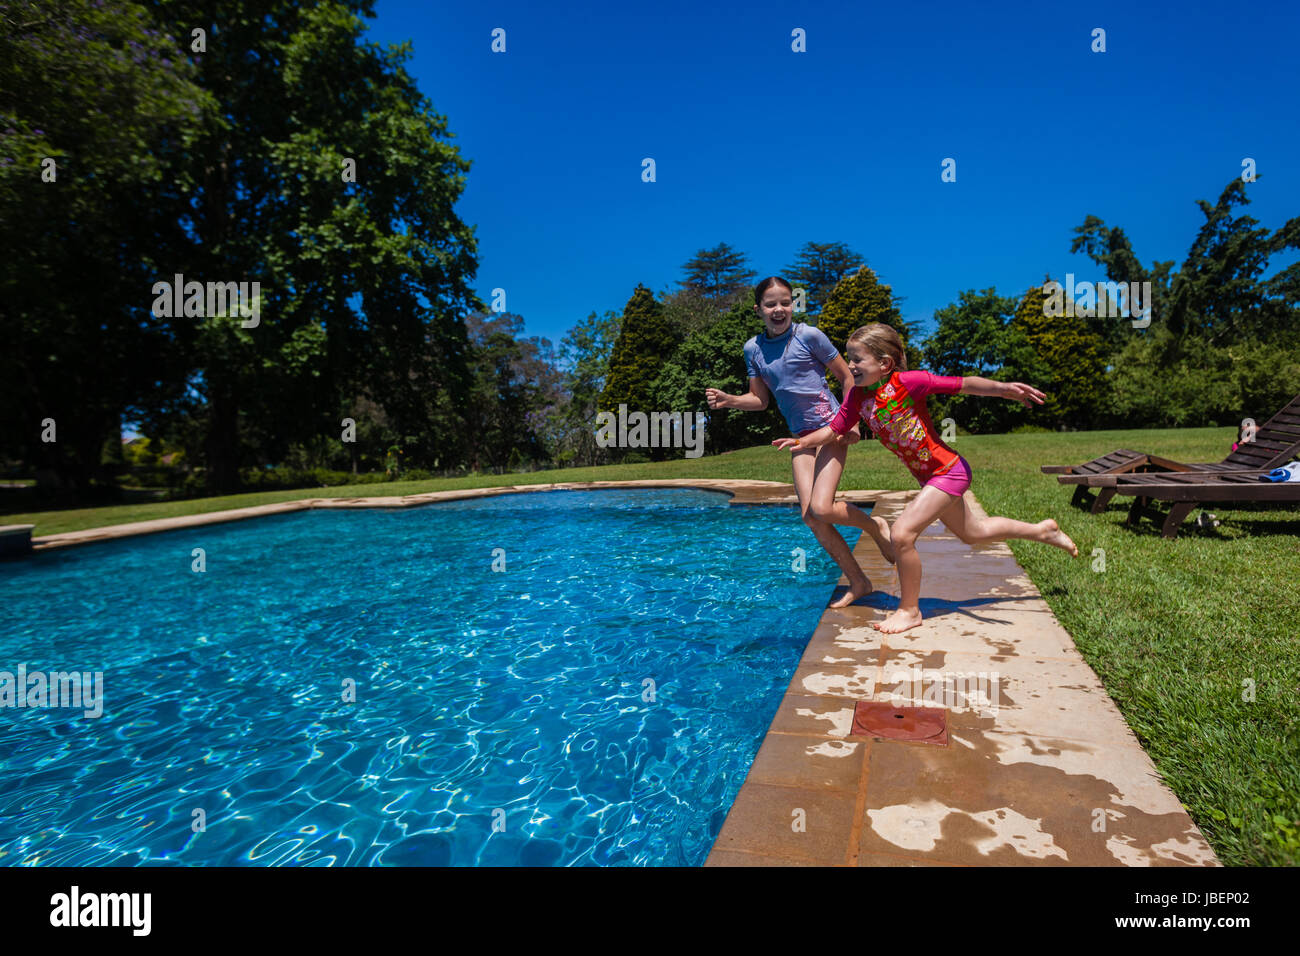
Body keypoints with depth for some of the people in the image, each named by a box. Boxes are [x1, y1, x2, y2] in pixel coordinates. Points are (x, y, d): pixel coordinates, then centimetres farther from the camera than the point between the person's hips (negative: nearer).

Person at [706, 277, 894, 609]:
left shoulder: (808, 336, -7)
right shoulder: (753, 348, 6)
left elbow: (847, 376, 0)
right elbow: (760, 399, 13)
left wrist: (852, 422, -8)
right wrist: (727, 400, -5)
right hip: (801, 435, 5)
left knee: (821, 508, -19)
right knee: (810, 517, -4)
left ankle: (876, 526, 13)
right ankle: (858, 582, 13)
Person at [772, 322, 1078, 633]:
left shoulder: (907, 382, -21)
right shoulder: (857, 396, -3)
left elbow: (962, 384, -17)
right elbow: (834, 429, 0)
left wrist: (1004, 388, -24)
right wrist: (803, 441, -12)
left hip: (948, 471, -8)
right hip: (930, 477, 8)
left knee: (902, 533, -18)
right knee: (973, 533, 26)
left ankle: (909, 611, 2)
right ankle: (1042, 530, 50)